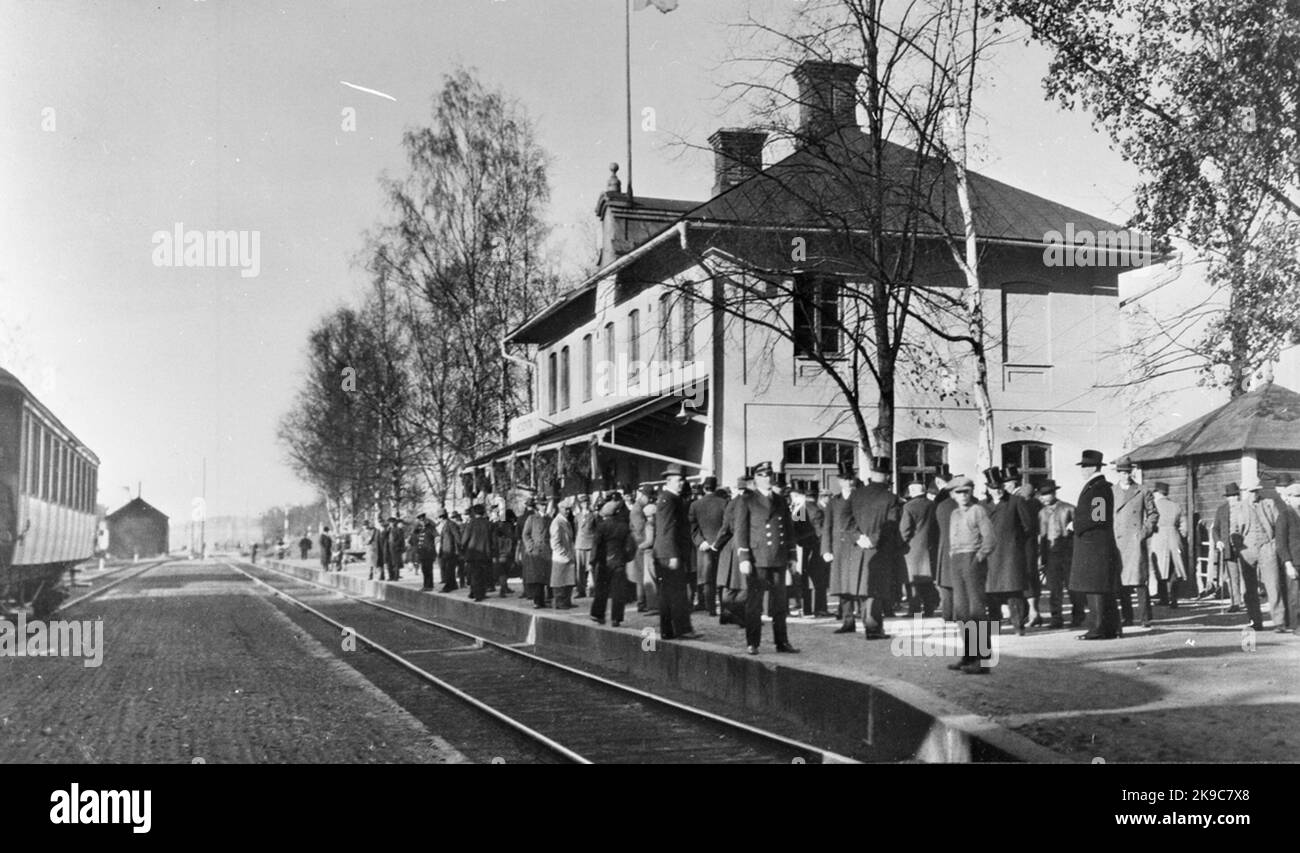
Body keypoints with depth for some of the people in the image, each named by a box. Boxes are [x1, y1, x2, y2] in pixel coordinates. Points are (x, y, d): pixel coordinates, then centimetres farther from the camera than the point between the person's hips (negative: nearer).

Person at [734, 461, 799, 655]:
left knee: (780, 603, 7)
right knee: (754, 603, 0)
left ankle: (782, 642, 13)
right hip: (757, 560, -4)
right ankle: (752, 644, 5)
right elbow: (741, 531, -4)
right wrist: (743, 558, -11)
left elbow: (789, 529, 18)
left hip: (779, 560, 4)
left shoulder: (780, 501, 15)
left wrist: (791, 555, 12)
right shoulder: (746, 502, 1)